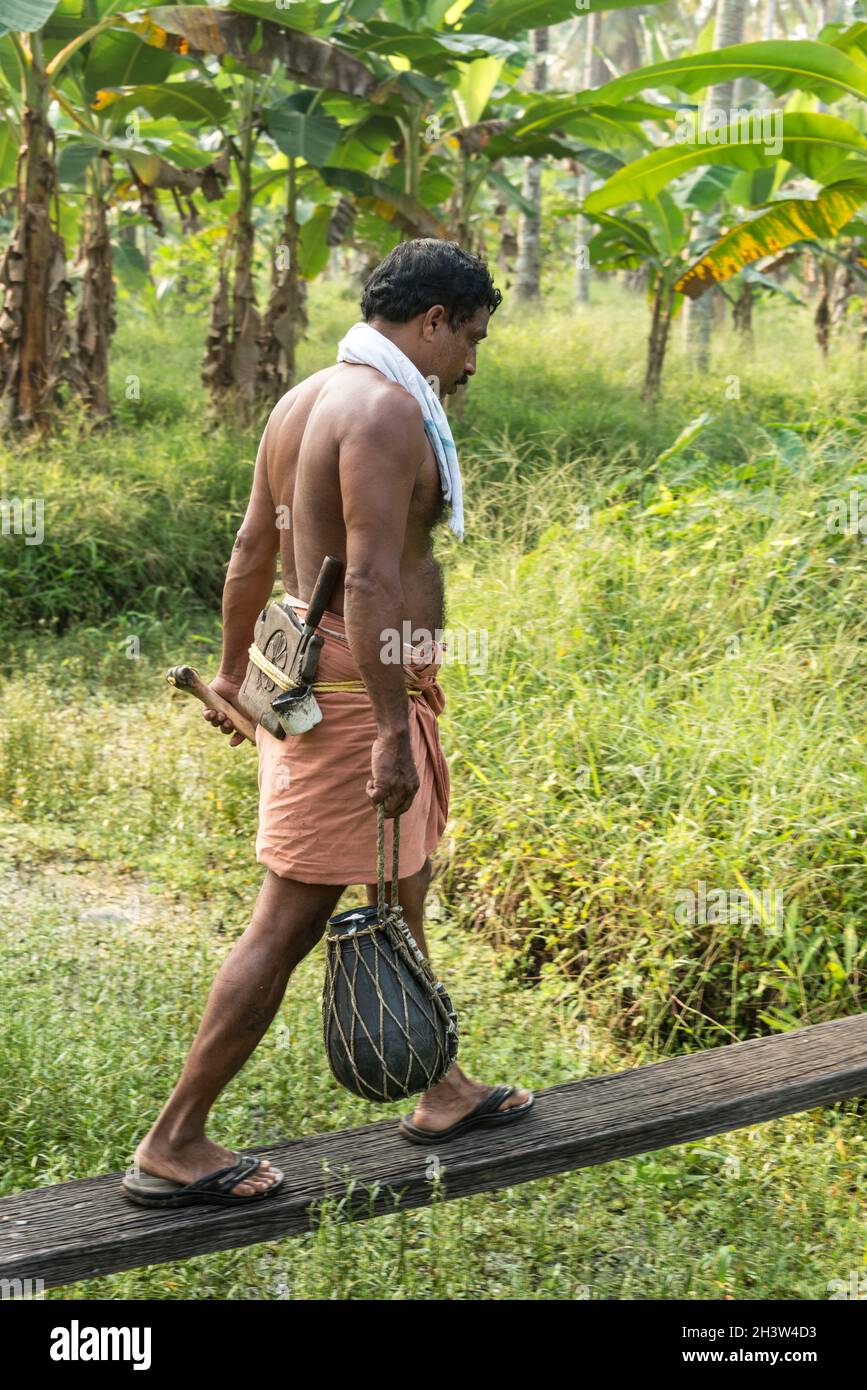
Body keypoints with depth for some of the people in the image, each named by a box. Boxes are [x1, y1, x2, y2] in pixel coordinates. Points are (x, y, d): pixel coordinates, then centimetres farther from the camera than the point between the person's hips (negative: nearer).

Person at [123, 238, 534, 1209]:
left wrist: (232, 671, 28)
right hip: (357, 691, -11)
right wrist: (393, 730, -25)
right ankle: (173, 1145, 1)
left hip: (301, 672, 11)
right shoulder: (388, 410, -17)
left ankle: (439, 1089, 35)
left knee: (399, 892, 21)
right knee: (290, 920, -5)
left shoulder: (306, 398, 13)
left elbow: (252, 550, 19)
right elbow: (372, 580, -25)